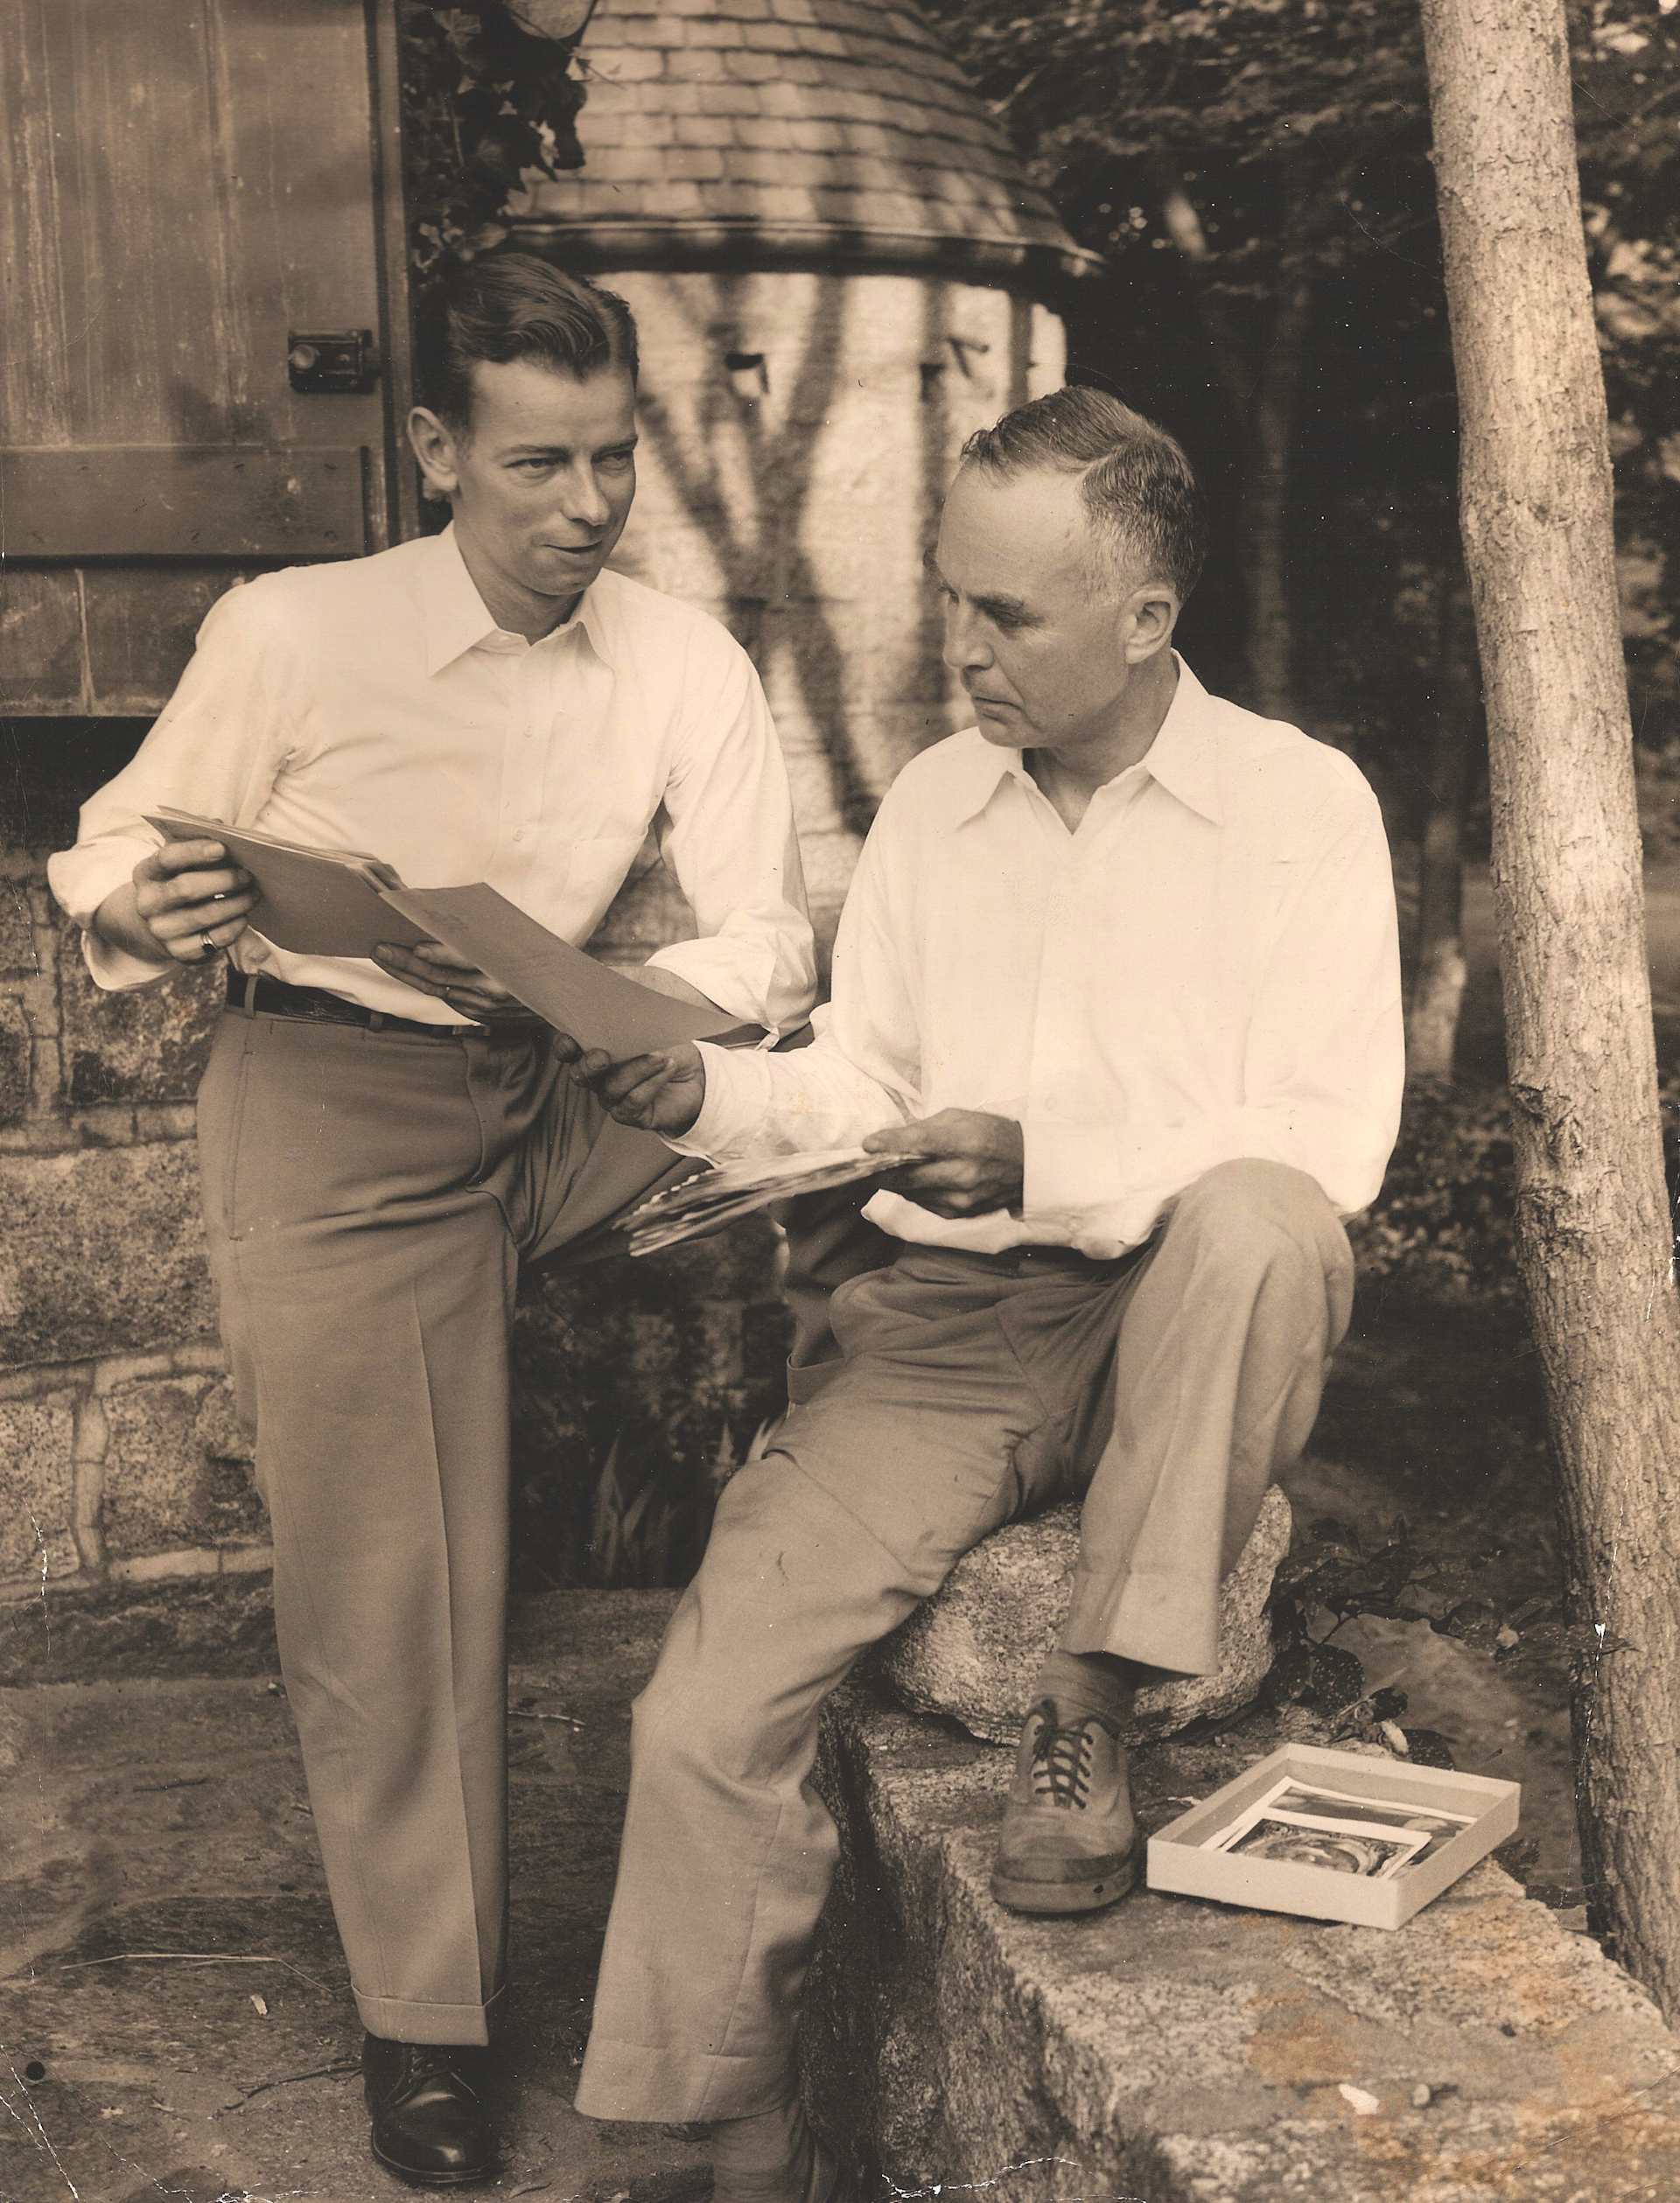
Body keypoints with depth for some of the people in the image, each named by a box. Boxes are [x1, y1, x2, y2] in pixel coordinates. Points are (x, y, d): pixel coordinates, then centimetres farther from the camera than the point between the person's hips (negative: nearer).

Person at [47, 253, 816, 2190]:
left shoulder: (684, 664, -2)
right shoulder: (290, 635, -11)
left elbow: (766, 946, -6)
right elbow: (116, 853, -1)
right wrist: (145, 914, -26)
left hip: (555, 1101, 4)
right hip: (333, 1110, -4)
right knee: (387, 1585, -4)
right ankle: (425, 2027, 14)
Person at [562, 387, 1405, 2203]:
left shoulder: (1297, 802, -2)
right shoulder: (929, 802, 14)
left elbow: (1324, 1148, -11)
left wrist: (1047, 1166, -23)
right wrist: (702, 1095, -5)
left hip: (1181, 1327, -3)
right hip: (946, 1323, 3)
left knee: (1256, 1228, -39)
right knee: (704, 1719, -15)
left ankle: (1089, 1710, -20)